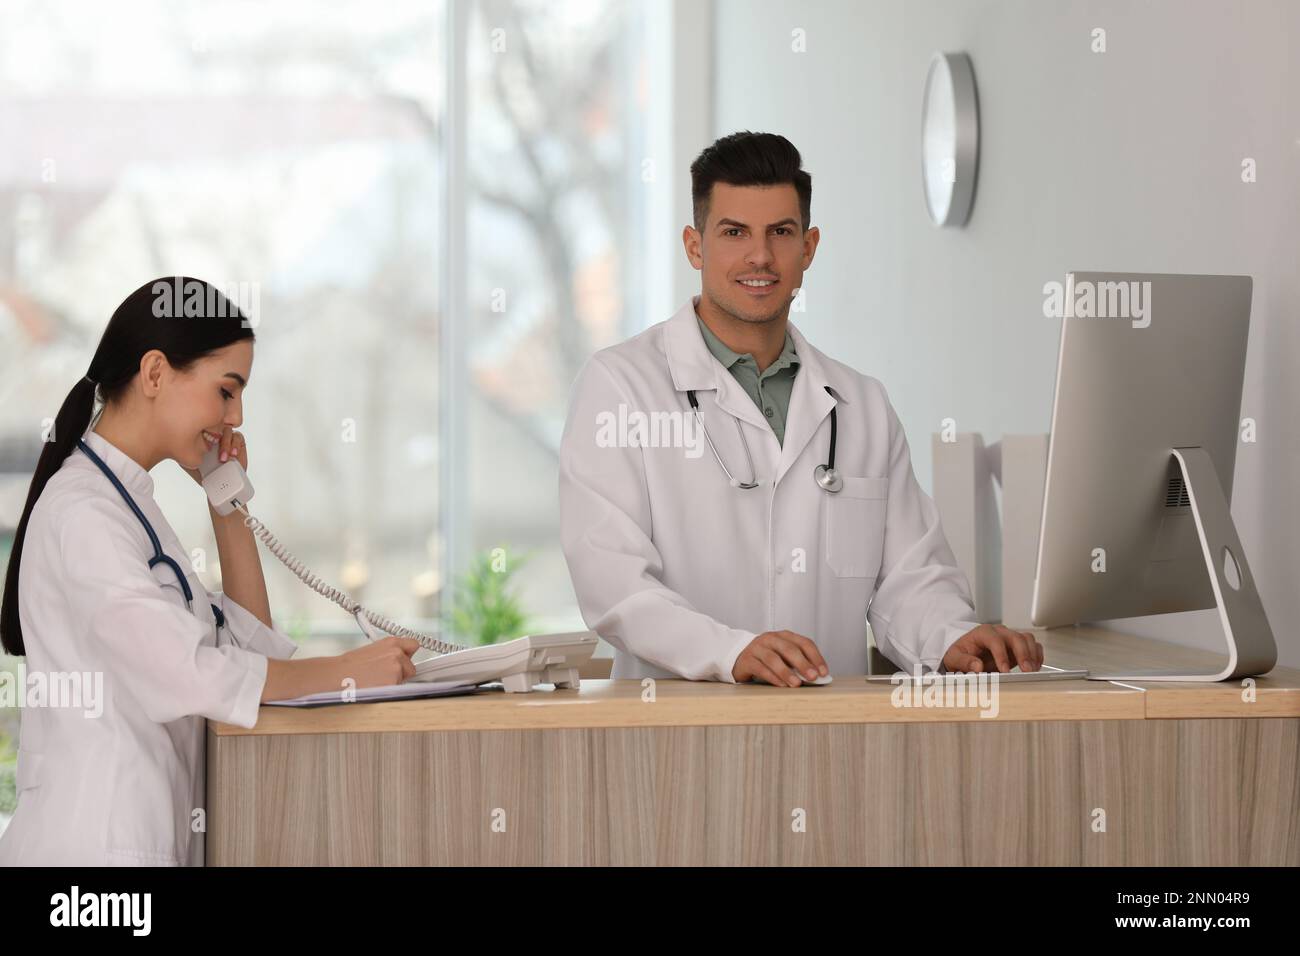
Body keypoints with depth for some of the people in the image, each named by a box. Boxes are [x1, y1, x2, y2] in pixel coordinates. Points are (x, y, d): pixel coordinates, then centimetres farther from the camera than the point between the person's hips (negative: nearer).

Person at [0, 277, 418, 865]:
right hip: (97, 839, -9)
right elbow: (189, 674, -22)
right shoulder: (81, 513, -14)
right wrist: (348, 670, -14)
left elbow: (251, 644, 17)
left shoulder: (127, 502, 15)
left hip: (154, 830, 9)